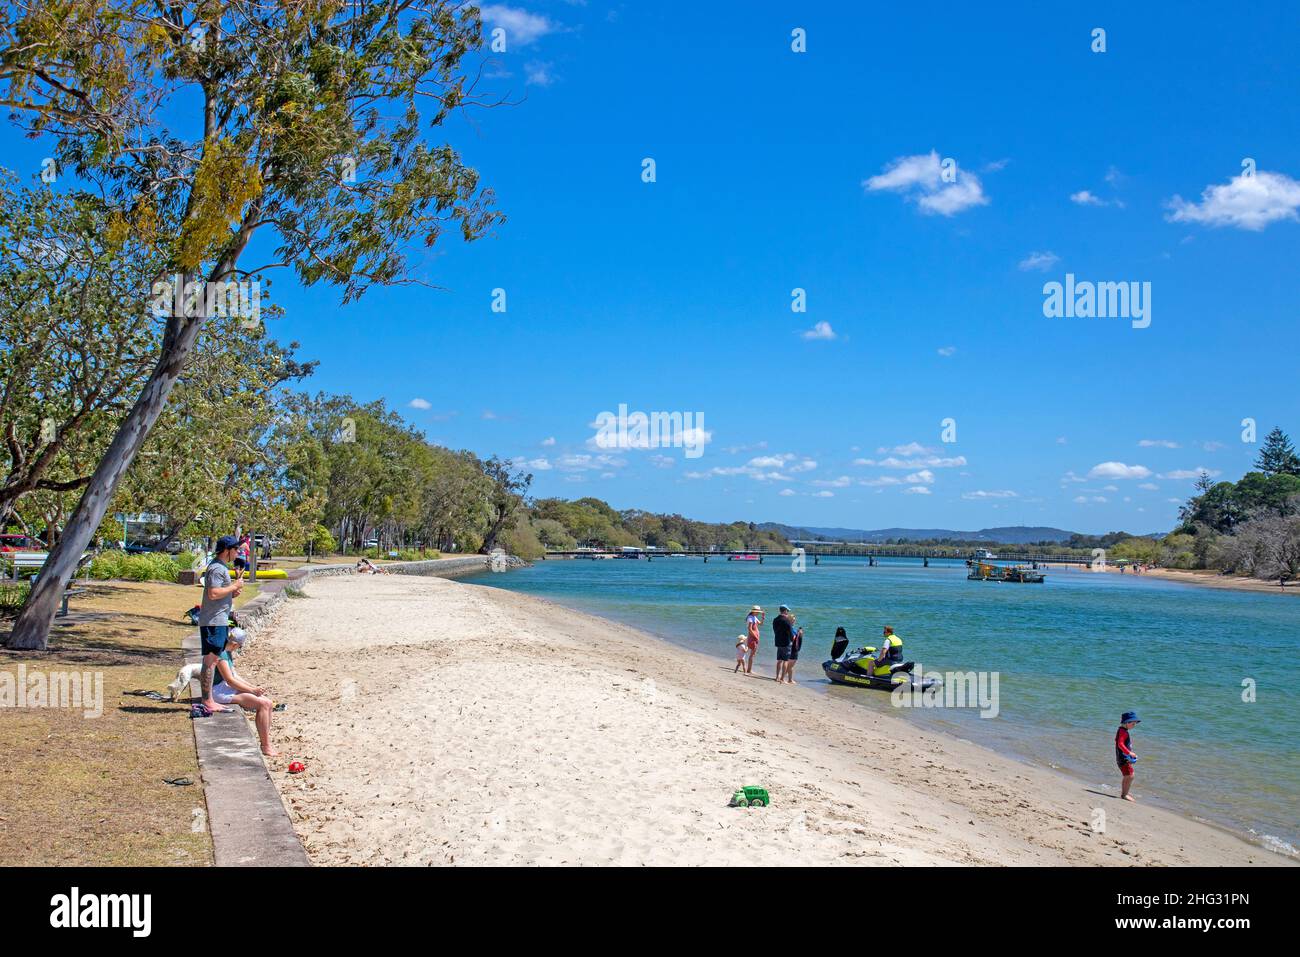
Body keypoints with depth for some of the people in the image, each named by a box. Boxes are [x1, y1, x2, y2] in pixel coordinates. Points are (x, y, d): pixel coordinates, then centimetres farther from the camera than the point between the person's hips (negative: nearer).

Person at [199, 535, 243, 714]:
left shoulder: (221, 567, 19)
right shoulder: (217, 568, -15)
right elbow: (213, 593, -25)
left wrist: (232, 594, 10)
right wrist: (234, 586, -15)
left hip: (219, 620, 11)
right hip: (213, 622, -11)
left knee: (212, 660, 14)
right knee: (210, 661, -7)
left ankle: (208, 700, 21)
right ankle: (208, 701, -5)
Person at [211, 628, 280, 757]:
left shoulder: (227, 652, 14)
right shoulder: (220, 653, -19)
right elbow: (230, 680, -21)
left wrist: (253, 687, 7)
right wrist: (252, 690, -14)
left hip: (229, 688, 10)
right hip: (220, 690, -10)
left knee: (269, 703, -1)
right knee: (262, 703, -20)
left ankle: (266, 743, 0)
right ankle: (266, 747, -16)